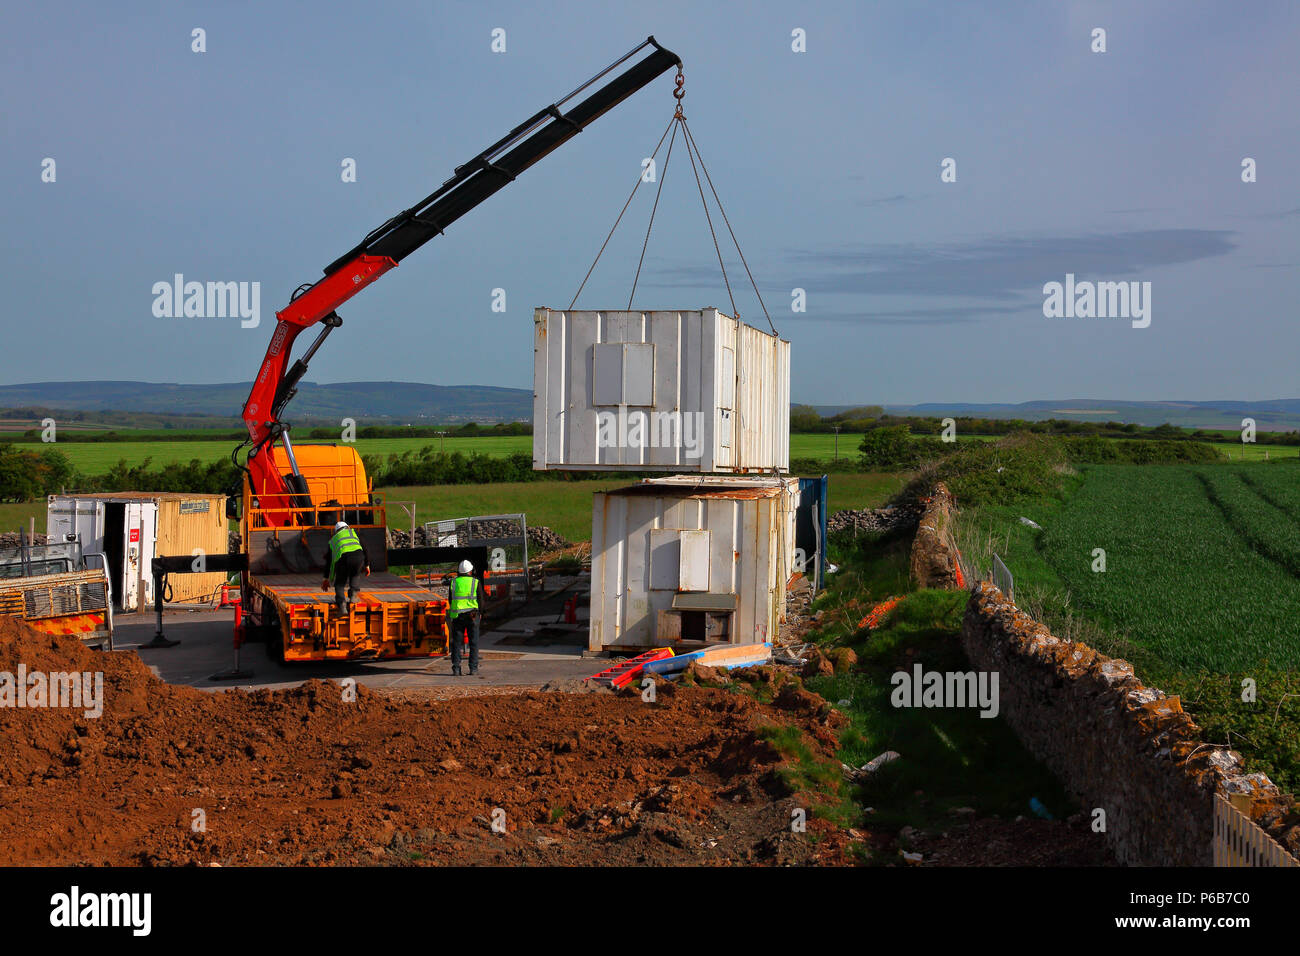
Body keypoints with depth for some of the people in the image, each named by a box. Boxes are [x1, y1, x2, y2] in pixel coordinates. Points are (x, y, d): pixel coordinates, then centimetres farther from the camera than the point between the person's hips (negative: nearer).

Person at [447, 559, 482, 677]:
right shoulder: (475, 582, -1)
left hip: (457, 616, 1)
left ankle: (456, 669, -2)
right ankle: (473, 668, 1)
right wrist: (480, 612, 16)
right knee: (474, 642, 5)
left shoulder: (453, 582, 5)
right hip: (472, 614, -1)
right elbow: (480, 599, 1)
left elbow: (450, 600, 10)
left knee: (456, 642, 4)